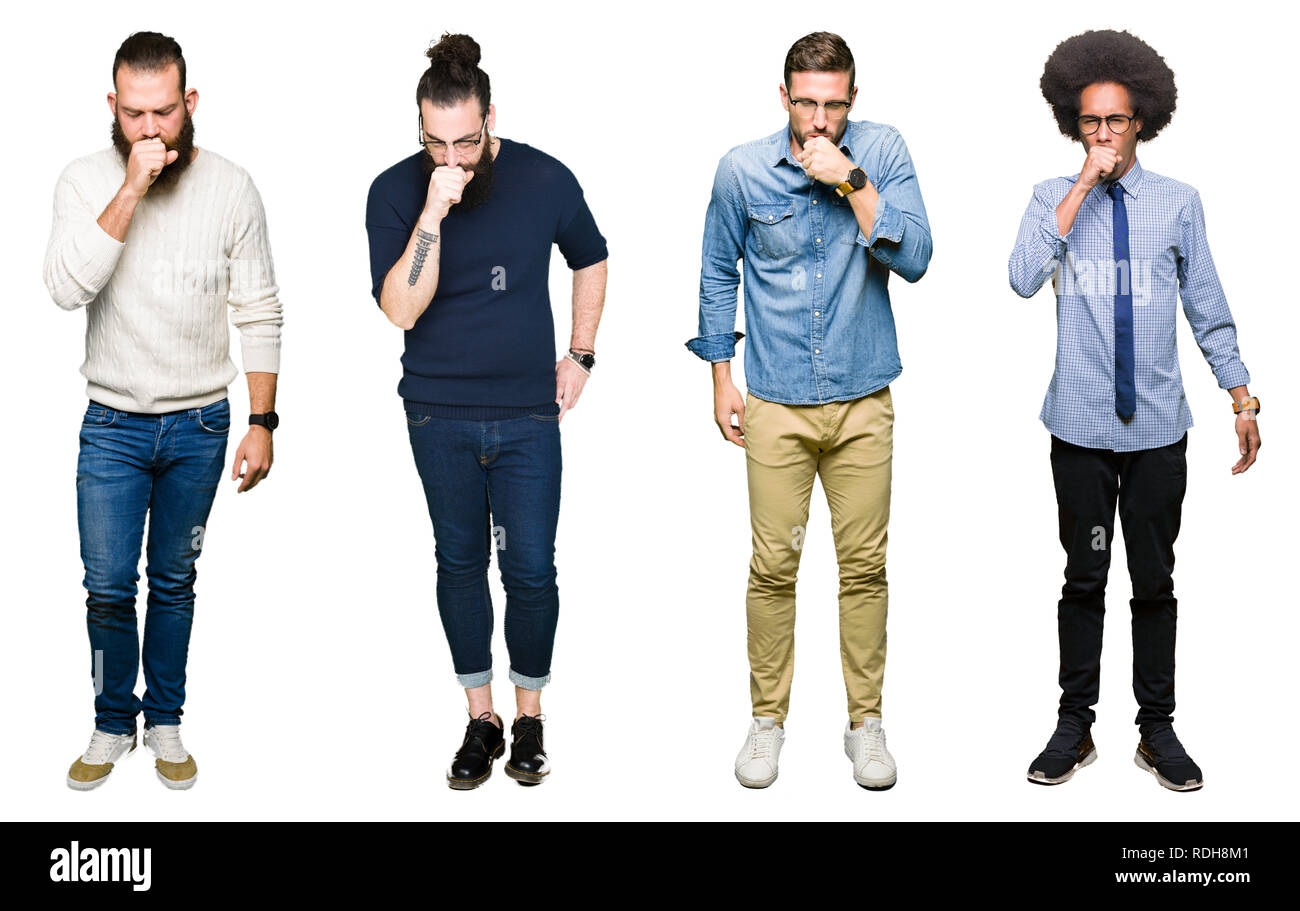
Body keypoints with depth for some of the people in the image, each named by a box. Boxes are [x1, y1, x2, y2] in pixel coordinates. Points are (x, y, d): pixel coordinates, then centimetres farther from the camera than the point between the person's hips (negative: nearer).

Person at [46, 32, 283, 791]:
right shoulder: (86, 181, -8)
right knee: (109, 585, 3)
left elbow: (260, 315, -3)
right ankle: (113, 725, 24)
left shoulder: (231, 187, -7)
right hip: (113, 423, 0)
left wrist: (262, 423, -7)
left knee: (174, 581, 13)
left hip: (199, 426, 0)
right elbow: (67, 287, -24)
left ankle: (165, 721, 29)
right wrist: (132, 189, -27)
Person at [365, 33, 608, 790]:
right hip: (439, 416, 0)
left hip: (528, 416, 0)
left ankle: (530, 714, 23)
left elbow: (591, 260, 13)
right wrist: (432, 214, -26)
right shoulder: (396, 191, -8)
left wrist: (581, 357, 10)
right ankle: (481, 718, 25)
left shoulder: (545, 179, -6)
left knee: (532, 569, 2)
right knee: (460, 564, 11)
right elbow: (401, 308, -17)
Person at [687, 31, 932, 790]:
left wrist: (852, 181, -20)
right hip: (777, 404, 0)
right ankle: (768, 717, 19)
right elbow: (719, 273, 8)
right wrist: (721, 379, 8)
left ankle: (866, 720, 21)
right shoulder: (743, 169, -3)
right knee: (773, 566, 3)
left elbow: (914, 259, -12)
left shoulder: (883, 152, -4)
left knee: (865, 564, 7)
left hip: (864, 401, 0)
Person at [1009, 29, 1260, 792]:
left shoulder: (1178, 203, 2)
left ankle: (1158, 729, 19)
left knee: (1155, 580, 8)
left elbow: (1208, 308, 7)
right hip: (1081, 425, 0)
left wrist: (1243, 398, 5)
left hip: (1158, 427, 1)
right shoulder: (1053, 199, 0)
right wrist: (1082, 187, -18)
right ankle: (1076, 727, 19)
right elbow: (1023, 279, -18)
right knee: (1084, 578, 8)